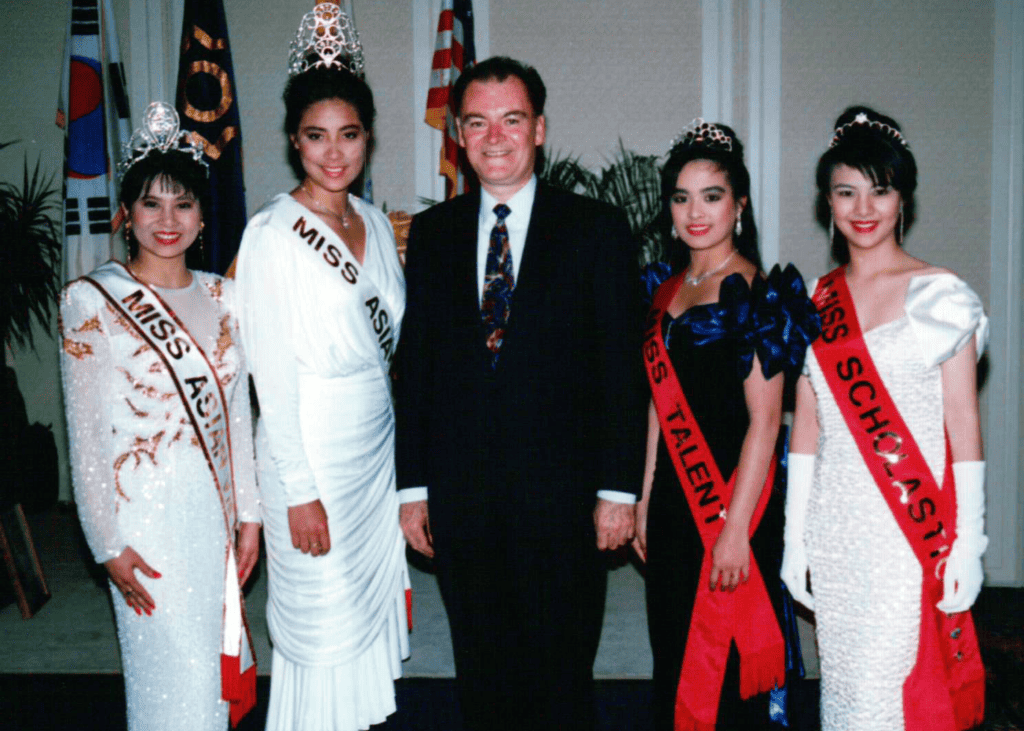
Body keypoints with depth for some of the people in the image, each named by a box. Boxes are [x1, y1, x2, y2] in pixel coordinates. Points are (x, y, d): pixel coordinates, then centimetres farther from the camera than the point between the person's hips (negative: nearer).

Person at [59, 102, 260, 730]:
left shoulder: (220, 296, 6)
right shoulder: (90, 300, -7)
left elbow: (238, 413, 10)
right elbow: (84, 434, -7)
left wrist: (248, 513, 9)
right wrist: (109, 544, -10)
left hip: (216, 510, 5)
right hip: (145, 518, -4)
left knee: (217, 661, 14)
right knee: (174, 677, 3)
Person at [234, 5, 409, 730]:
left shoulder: (377, 223, 6)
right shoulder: (272, 233, -14)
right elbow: (273, 375, -15)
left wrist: (409, 460, 10)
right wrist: (299, 491, -15)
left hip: (380, 444, 7)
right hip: (312, 448, -7)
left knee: (373, 608, 17)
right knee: (323, 623, 5)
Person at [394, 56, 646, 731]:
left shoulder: (598, 229, 0)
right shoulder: (432, 233, 8)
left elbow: (623, 367, -2)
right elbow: (415, 365, 8)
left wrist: (619, 489, -7)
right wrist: (414, 486, 5)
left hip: (563, 498, -2)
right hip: (461, 500, 3)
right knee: (481, 677, 14)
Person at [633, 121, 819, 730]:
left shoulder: (756, 294, -10)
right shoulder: (667, 294, 11)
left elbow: (765, 421, -14)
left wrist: (736, 529, -18)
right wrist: (644, 502, 11)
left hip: (733, 505, -7)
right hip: (673, 505, 7)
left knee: (725, 673, 2)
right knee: (673, 659, 14)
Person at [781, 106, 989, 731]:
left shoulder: (940, 295, -4)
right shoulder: (817, 303, 8)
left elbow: (963, 422, -5)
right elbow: (807, 424, 9)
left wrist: (968, 542, -9)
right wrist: (794, 535, 8)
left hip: (913, 528, -4)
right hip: (835, 529, 5)